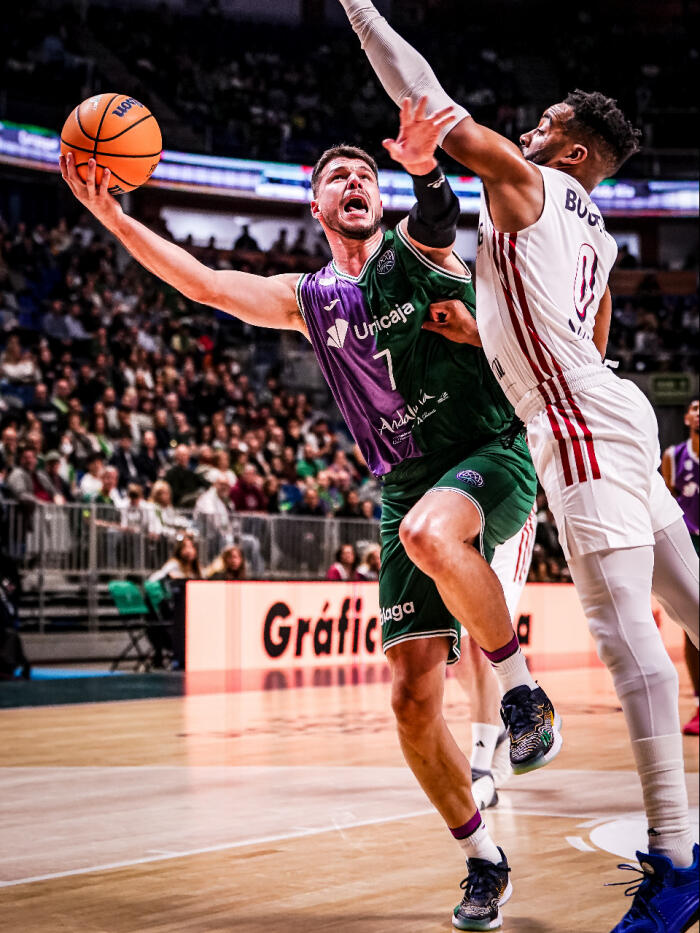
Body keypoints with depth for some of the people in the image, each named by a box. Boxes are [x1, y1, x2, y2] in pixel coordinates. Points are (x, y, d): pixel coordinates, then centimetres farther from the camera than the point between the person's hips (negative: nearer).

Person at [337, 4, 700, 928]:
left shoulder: (524, 182, -1)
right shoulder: (594, 232, 24)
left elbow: (433, 104, -2)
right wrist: (483, 333, 27)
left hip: (582, 426, -10)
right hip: (606, 410, 11)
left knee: (622, 622, -15)